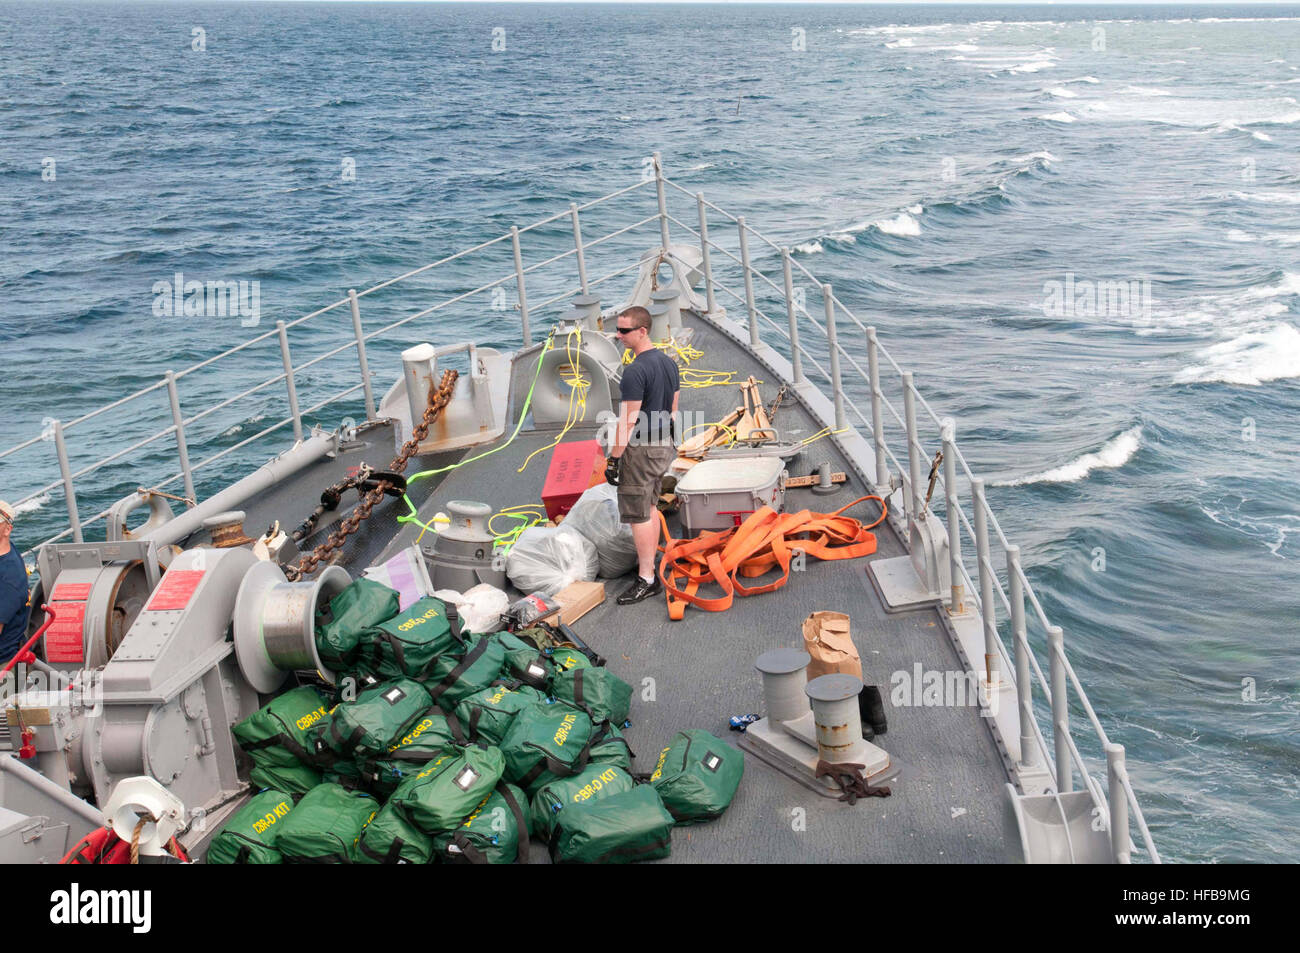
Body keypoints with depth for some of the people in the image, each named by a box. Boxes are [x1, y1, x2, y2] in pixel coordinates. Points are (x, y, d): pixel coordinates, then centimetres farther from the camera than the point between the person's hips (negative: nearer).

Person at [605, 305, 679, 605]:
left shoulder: (635, 371, -22)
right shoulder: (668, 362, 7)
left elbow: (629, 420, -22)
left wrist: (613, 459, -17)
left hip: (640, 450, -9)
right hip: (663, 446, 10)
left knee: (638, 515, -3)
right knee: (649, 508, 21)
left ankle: (647, 580, 1)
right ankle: (648, 562, 31)